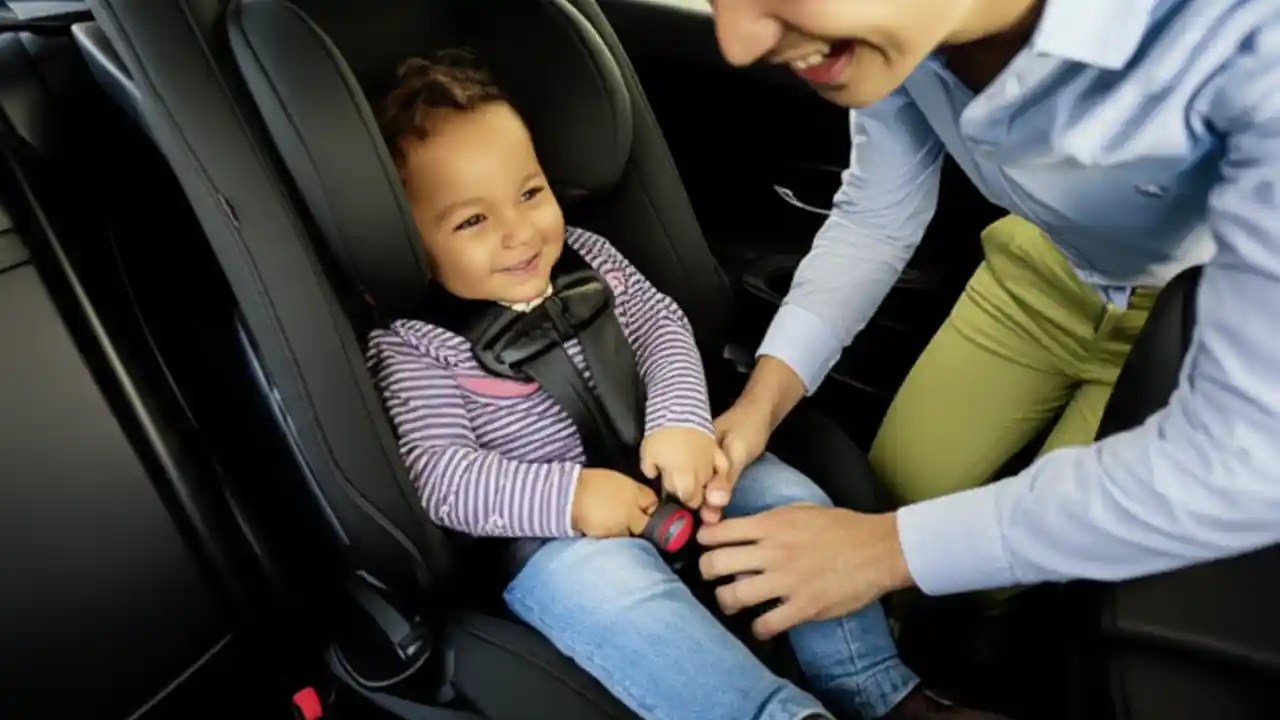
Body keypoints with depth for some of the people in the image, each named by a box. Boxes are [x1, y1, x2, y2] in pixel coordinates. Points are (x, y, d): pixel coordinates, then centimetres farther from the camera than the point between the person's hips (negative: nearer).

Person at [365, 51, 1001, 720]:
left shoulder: (582, 255, 4)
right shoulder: (415, 344, -11)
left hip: (660, 474, 5)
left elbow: (662, 327, 0)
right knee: (607, 581, -36)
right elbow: (441, 474, -18)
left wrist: (680, 422, -21)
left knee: (786, 495, -10)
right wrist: (566, 496, -31)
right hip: (546, 532, -5)